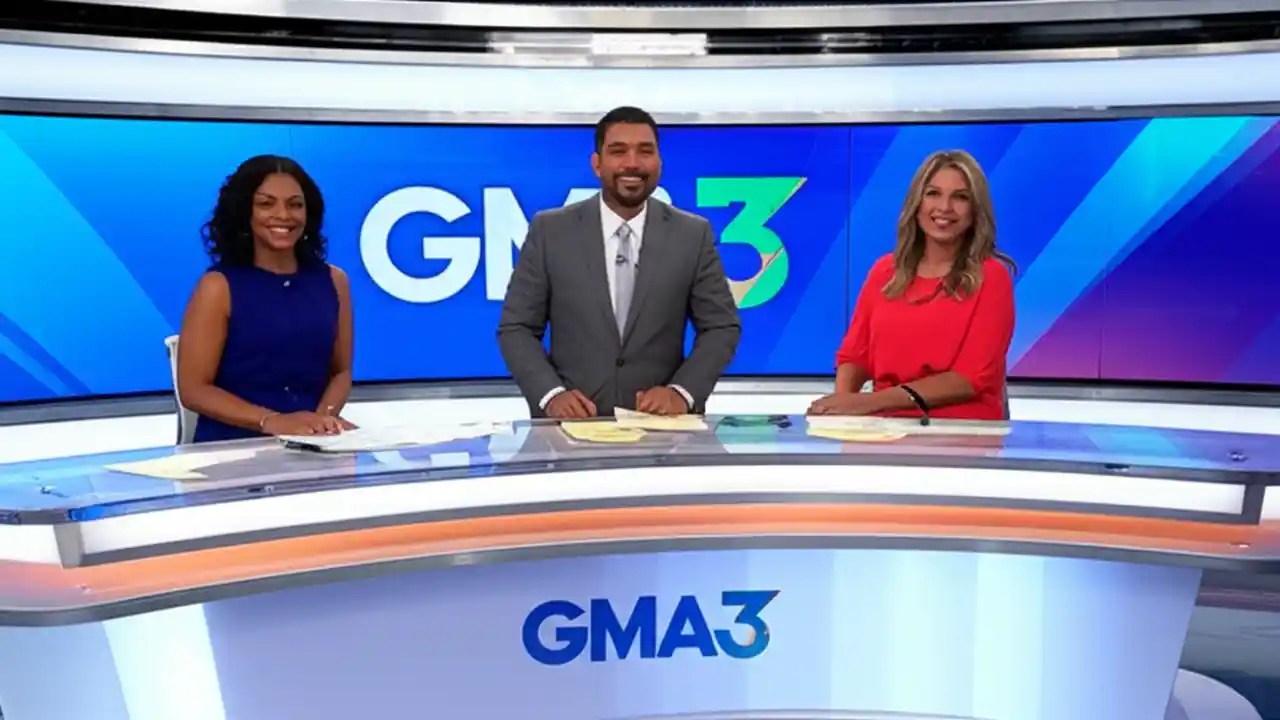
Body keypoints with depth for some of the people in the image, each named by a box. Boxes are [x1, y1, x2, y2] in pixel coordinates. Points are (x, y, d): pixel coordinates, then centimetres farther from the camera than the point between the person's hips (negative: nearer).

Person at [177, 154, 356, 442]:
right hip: (232, 445, -2)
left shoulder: (333, 281, 8)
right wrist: (271, 421, -17)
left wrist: (325, 415, -7)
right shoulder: (219, 287, -2)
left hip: (310, 444, 3)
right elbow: (194, 389, -4)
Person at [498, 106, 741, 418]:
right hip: (572, 420, -1)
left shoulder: (694, 235, 2)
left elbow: (721, 327, 5)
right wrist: (551, 394, -14)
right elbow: (516, 328, 2)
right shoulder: (550, 230, 0)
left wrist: (682, 392, -11)